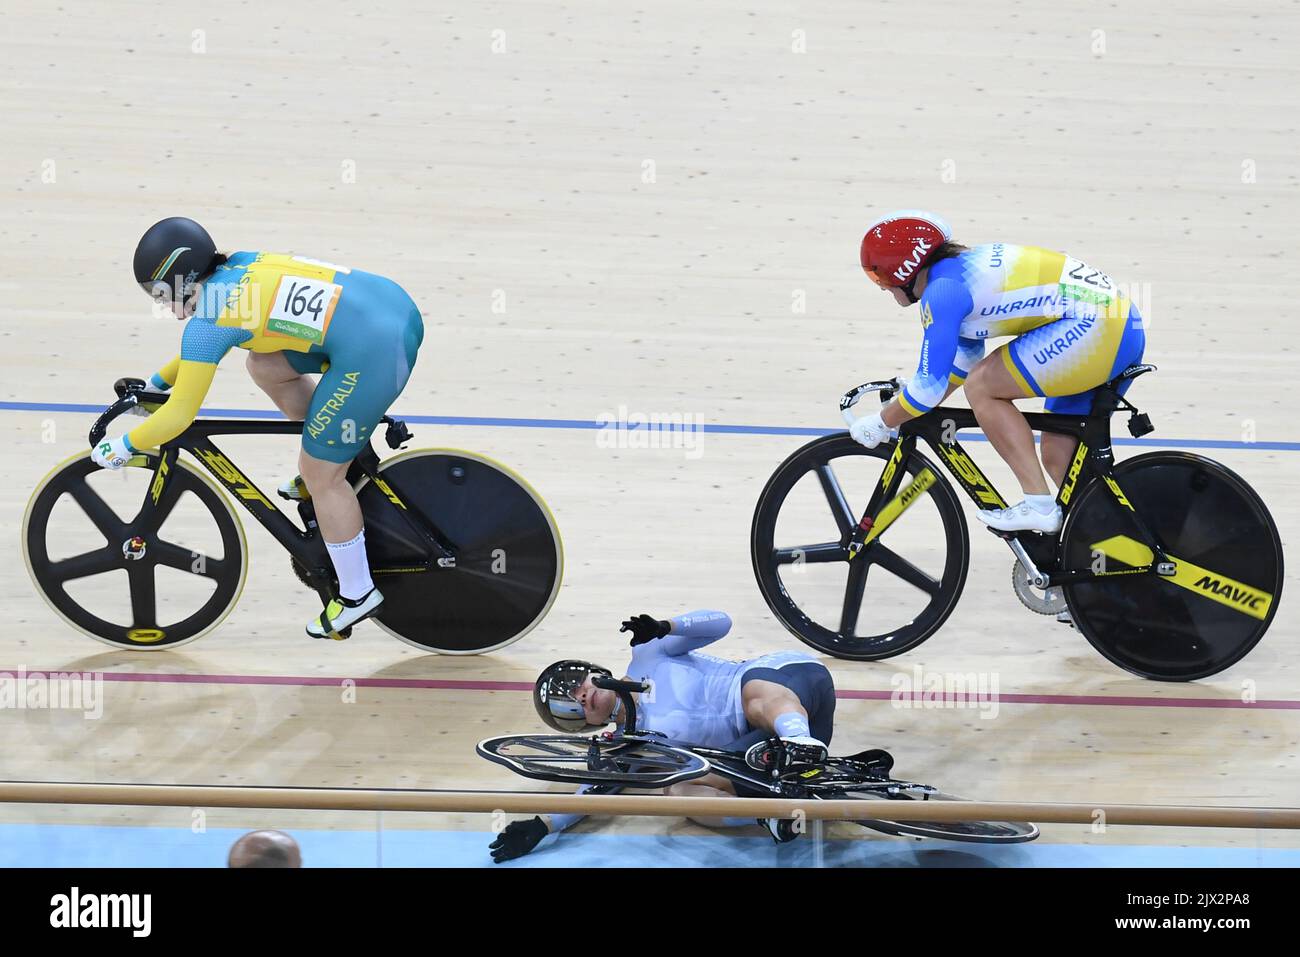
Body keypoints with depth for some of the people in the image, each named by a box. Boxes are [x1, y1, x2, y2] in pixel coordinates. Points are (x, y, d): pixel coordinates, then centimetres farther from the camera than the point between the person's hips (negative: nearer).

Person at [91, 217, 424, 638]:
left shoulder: (206, 320, -7)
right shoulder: (236, 266, 16)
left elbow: (178, 416, -2)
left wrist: (122, 447, 13)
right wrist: (154, 382, 41)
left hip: (373, 350, -9)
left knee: (321, 477, 6)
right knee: (264, 365, 21)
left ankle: (357, 596, 20)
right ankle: (335, 460, 32)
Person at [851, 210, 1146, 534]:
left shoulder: (942, 289, -9)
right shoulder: (962, 266, 21)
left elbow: (930, 385, -10)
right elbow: (965, 359, 35)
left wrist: (880, 424, 5)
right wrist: (905, 409, 37)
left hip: (1091, 326, -10)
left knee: (981, 387, -4)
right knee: (1058, 455, 15)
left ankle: (1039, 504, -5)